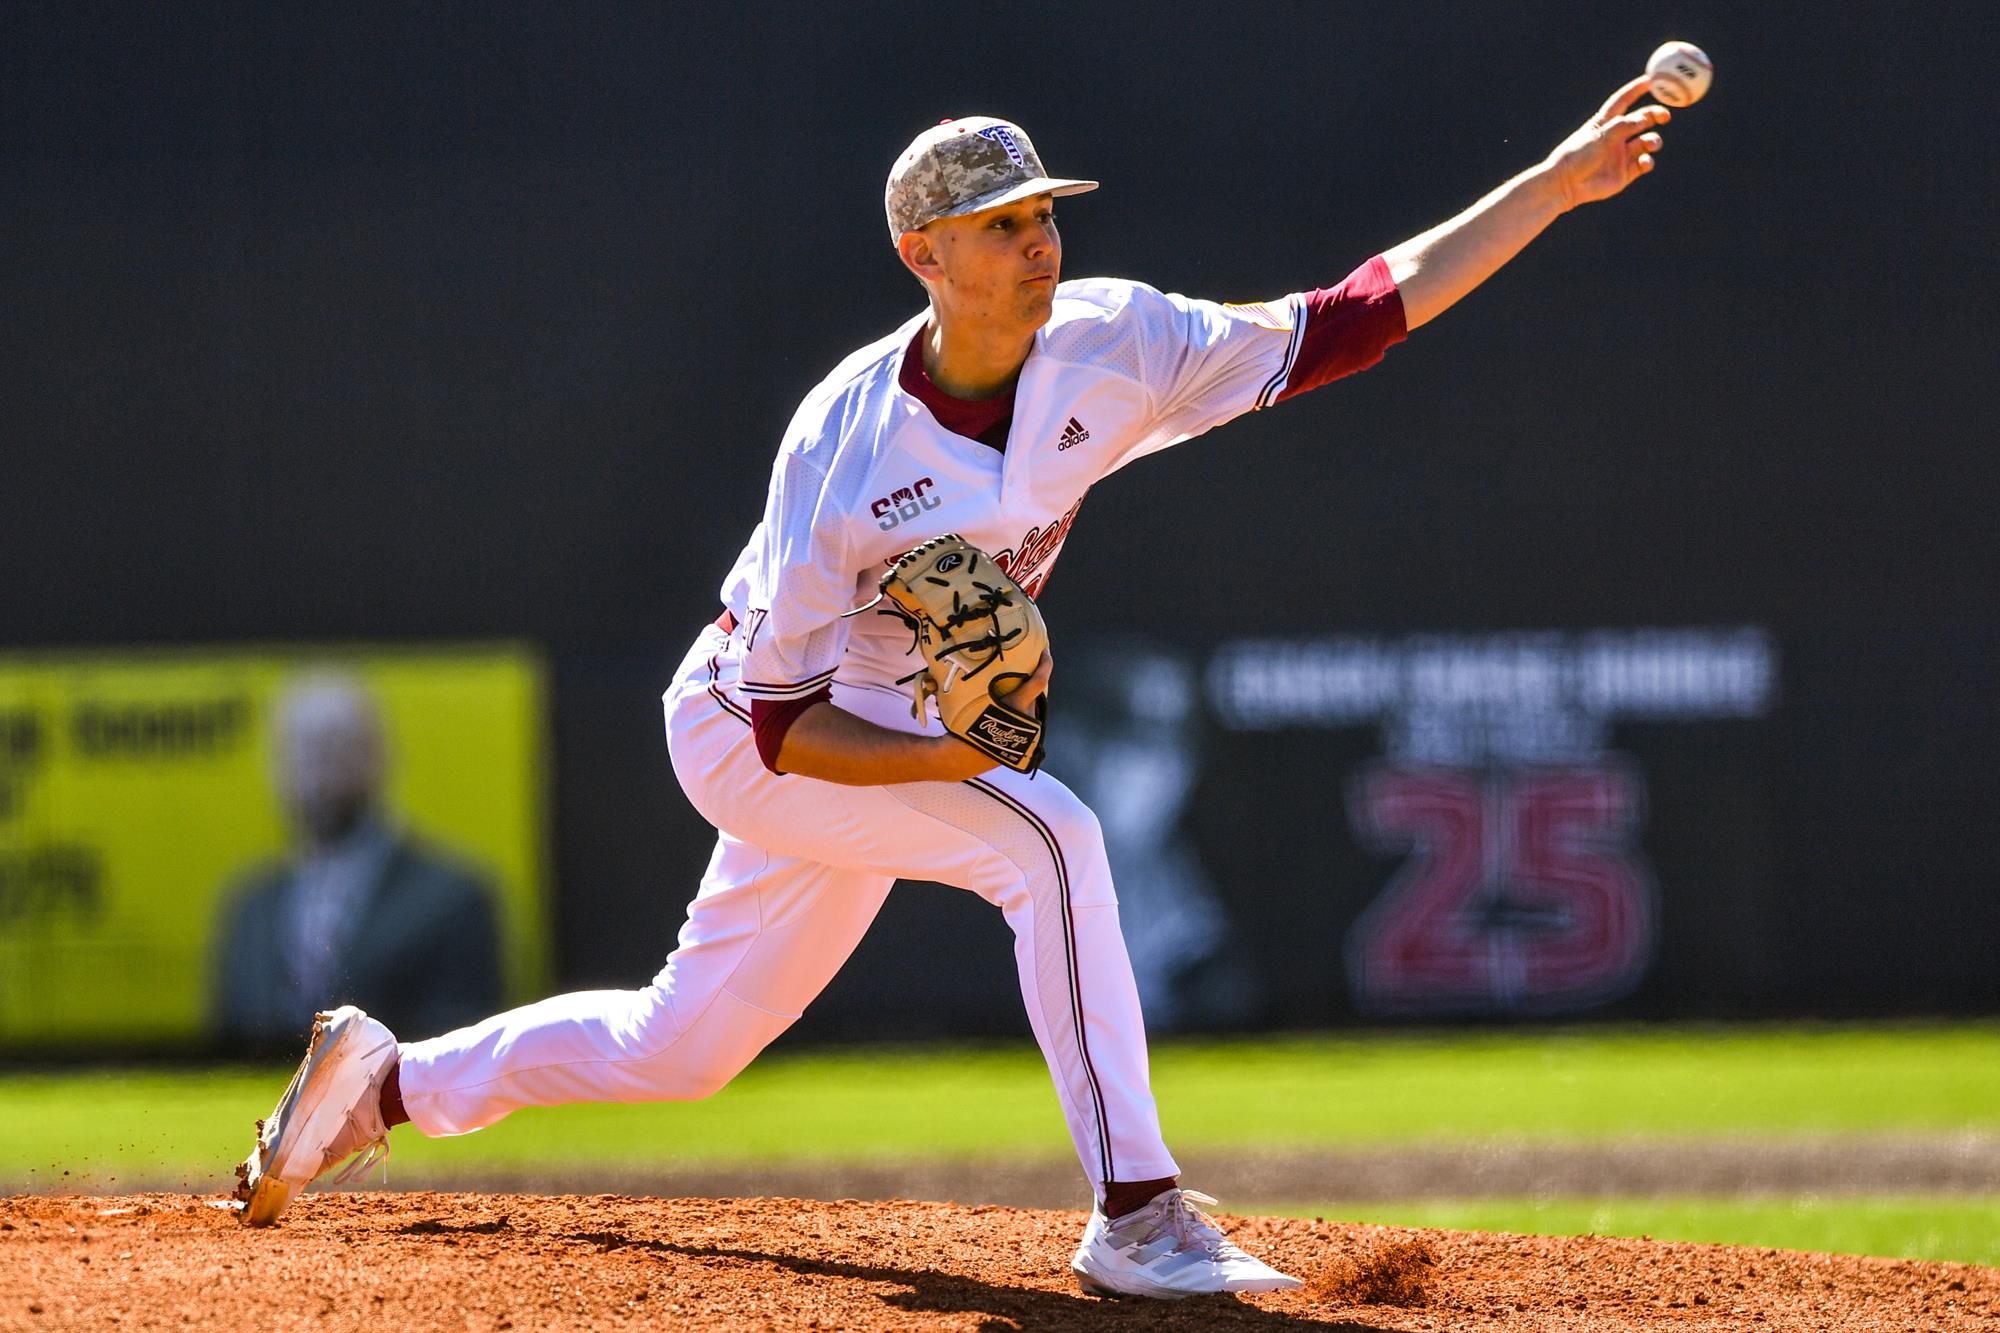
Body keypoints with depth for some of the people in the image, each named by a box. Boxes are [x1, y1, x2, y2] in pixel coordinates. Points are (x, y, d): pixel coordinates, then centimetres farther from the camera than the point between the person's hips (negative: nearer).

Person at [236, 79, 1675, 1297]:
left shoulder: (1109, 348, -15)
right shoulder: (846, 445, -28)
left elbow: (1363, 316, -18)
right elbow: (784, 722, -24)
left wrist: (1555, 186, -26)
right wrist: (948, 759, -40)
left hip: (899, 740, 6)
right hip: (750, 731, -6)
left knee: (683, 1046, 19)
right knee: (1047, 834, -29)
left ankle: (392, 1079, 41)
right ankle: (1137, 1216, -26)